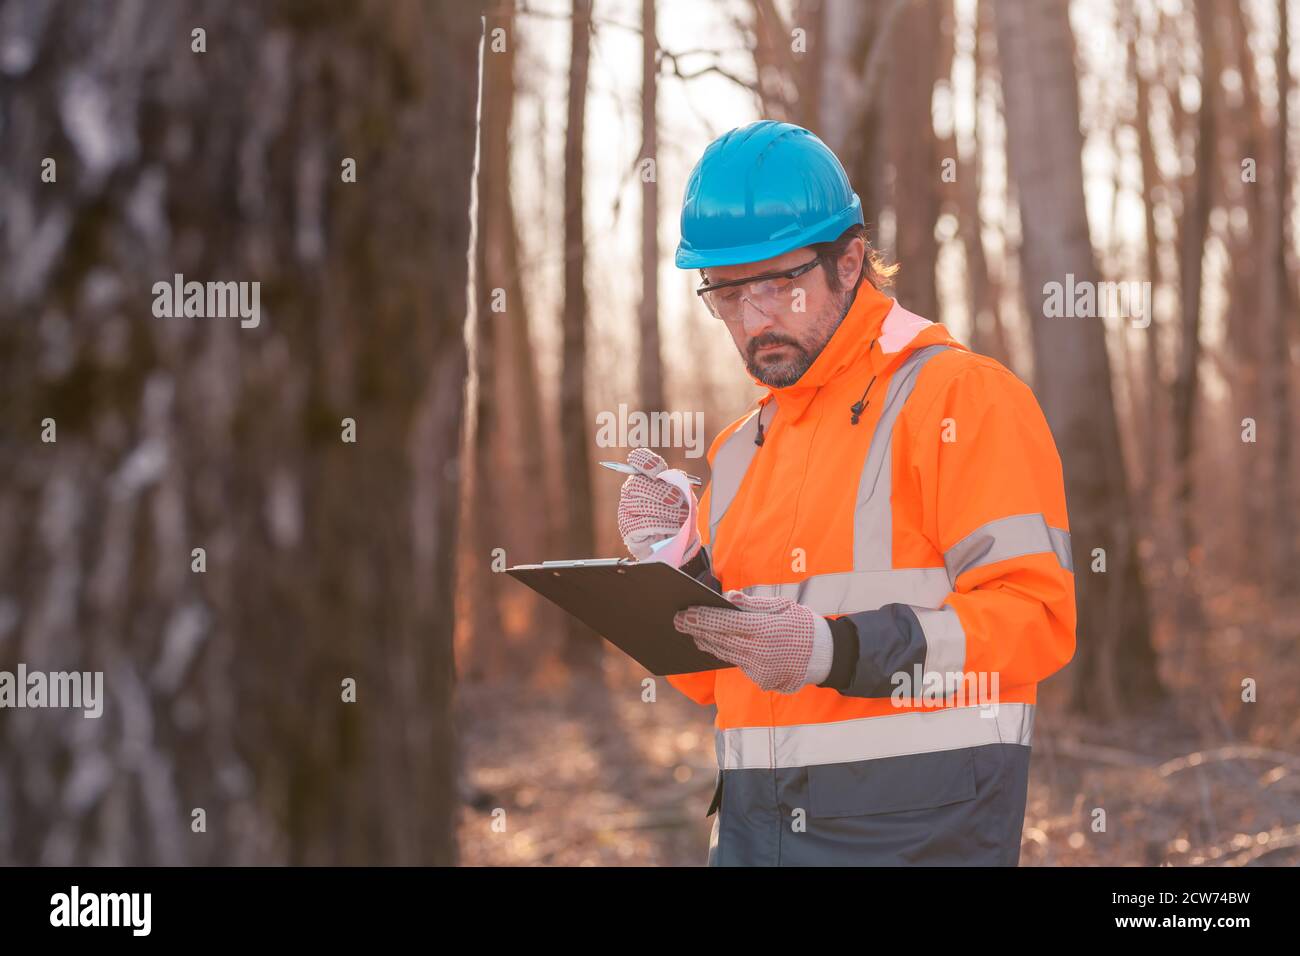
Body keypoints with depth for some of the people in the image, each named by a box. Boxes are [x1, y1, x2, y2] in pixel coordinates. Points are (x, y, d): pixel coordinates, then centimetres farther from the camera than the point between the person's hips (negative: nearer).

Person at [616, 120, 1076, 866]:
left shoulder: (961, 397, -5)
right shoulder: (741, 449, 18)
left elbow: (1033, 616, -15)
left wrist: (836, 650, -23)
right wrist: (674, 568, 2)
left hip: (916, 830, -6)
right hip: (757, 828, 6)